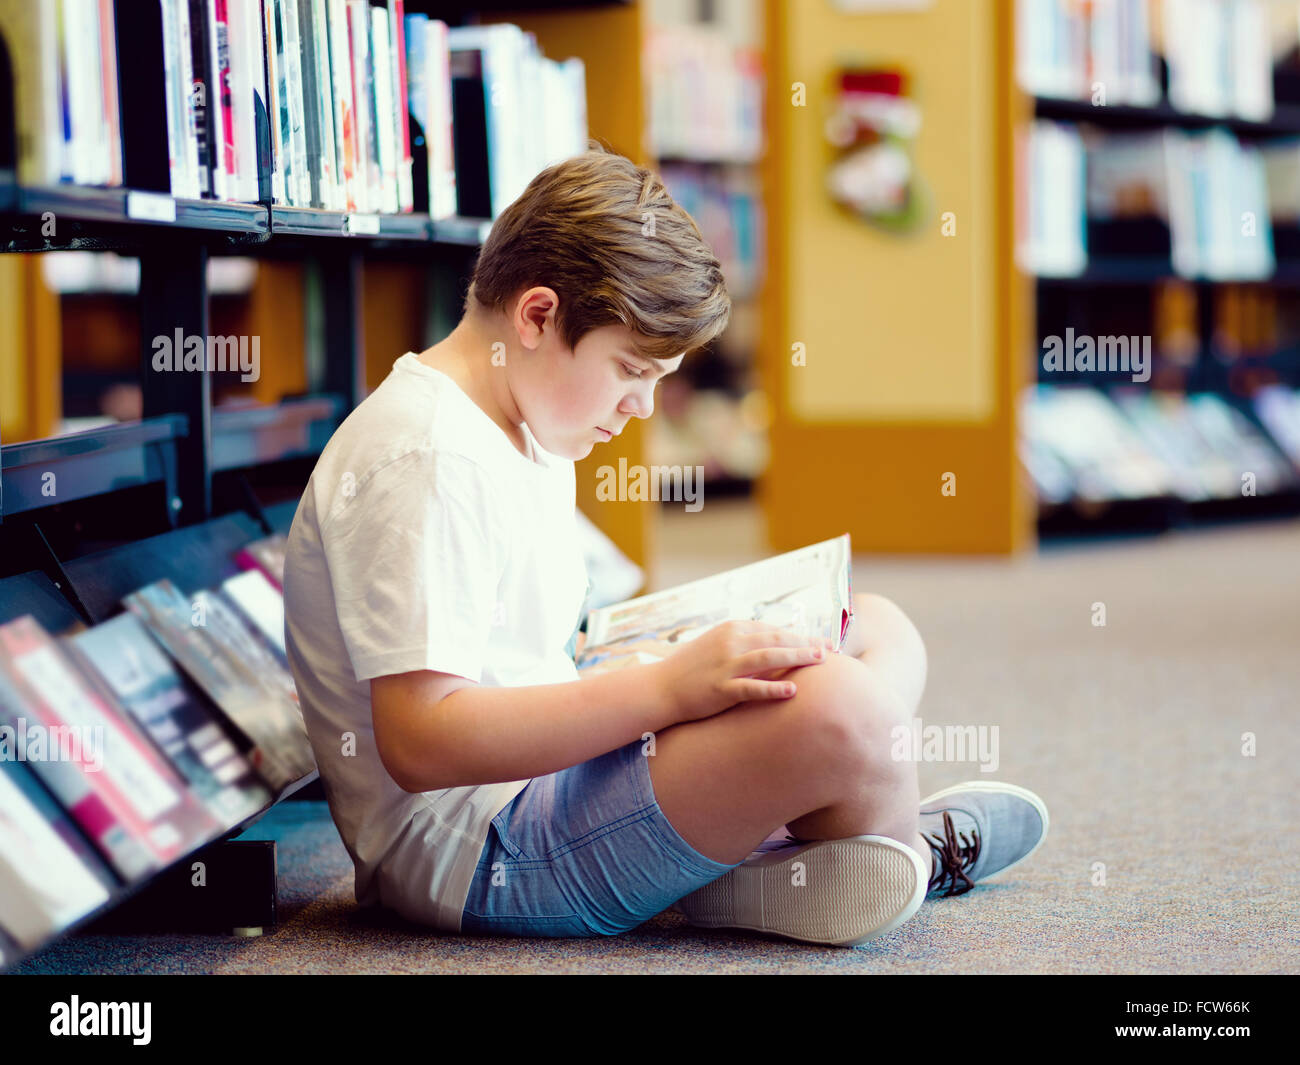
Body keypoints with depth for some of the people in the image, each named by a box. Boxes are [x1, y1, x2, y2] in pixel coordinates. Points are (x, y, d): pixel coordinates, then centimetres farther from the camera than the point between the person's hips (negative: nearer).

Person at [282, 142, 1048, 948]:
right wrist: (665, 688, -27)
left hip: (549, 779, 11)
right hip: (477, 856, -11)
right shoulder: (422, 463, -18)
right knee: (834, 710, -29)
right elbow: (421, 741, -26)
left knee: (879, 632, 13)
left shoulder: (531, 436, 16)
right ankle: (912, 841, 4)